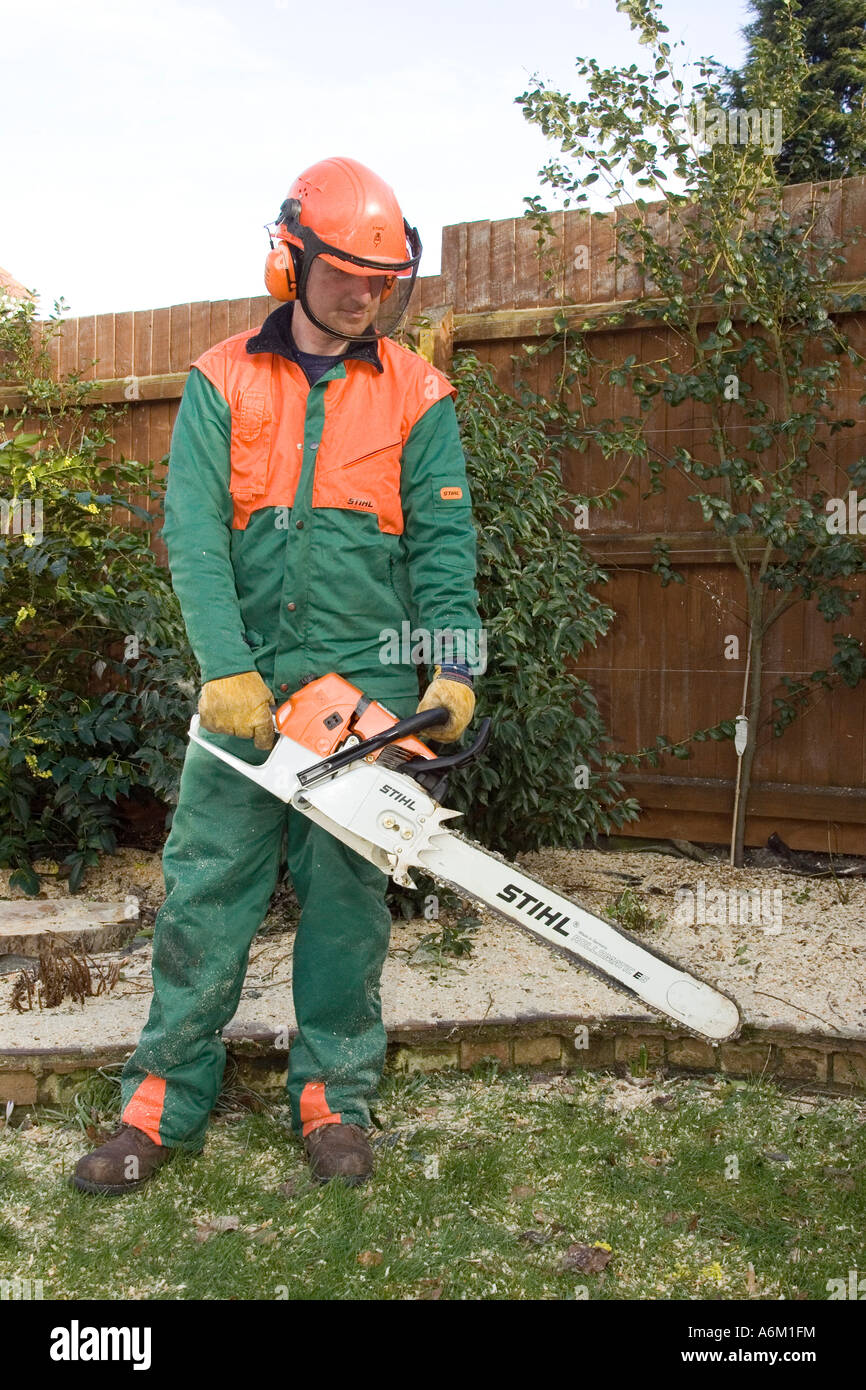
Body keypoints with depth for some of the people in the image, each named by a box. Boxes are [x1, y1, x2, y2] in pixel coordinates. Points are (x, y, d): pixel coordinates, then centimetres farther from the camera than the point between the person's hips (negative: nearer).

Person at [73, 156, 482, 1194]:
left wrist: (452, 671, -12)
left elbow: (442, 543, 1)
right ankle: (164, 1104, 14)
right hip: (246, 683, 1)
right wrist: (226, 669, -15)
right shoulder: (222, 383, 5)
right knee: (205, 888, 3)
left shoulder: (416, 395, 6)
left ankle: (332, 1098, 19)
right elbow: (193, 530, -4)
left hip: (367, 681, 0)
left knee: (345, 895, 5)